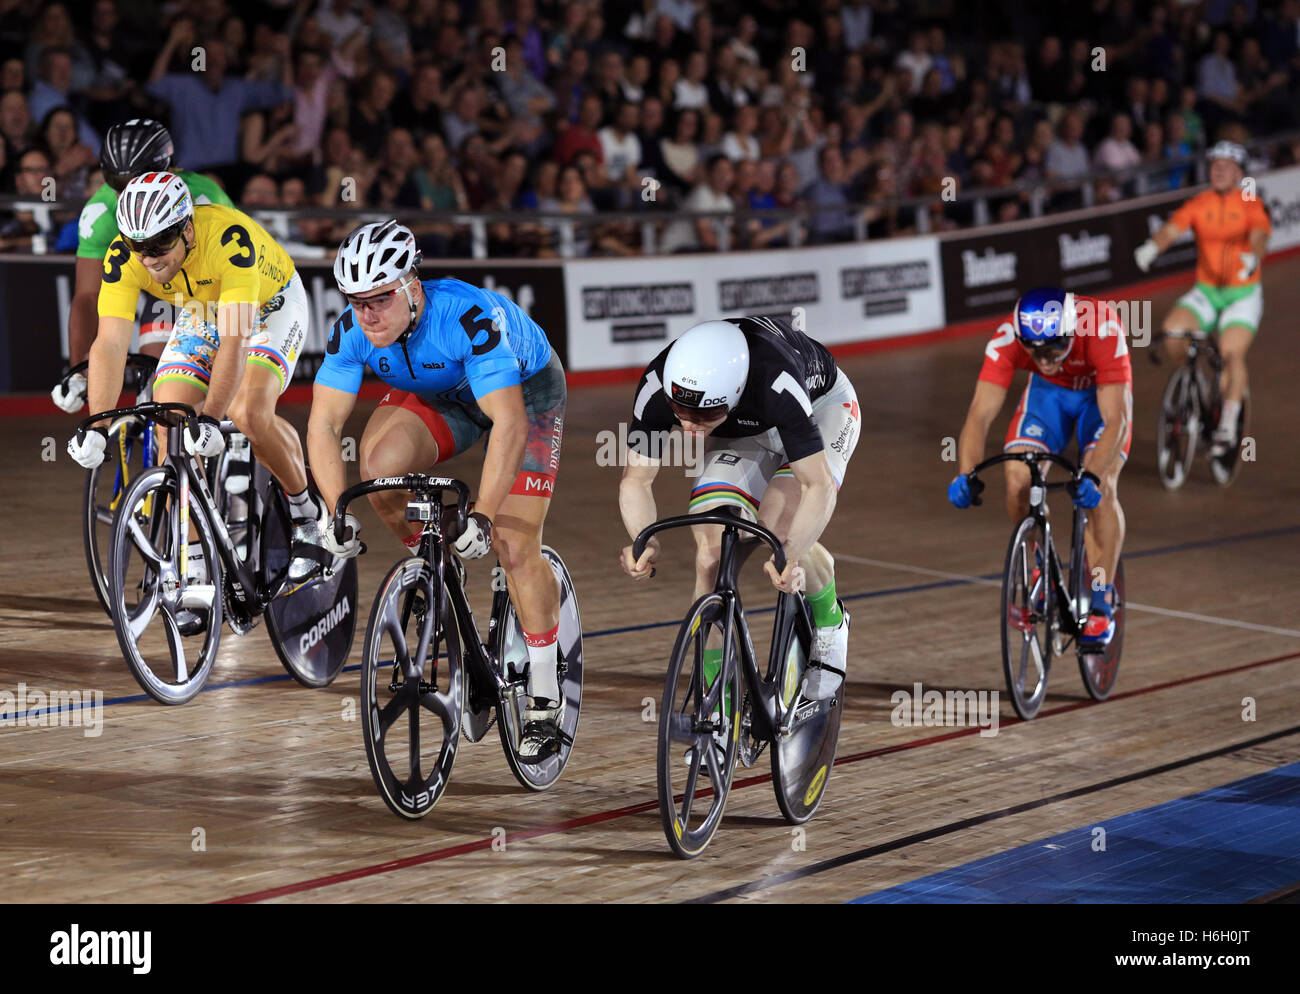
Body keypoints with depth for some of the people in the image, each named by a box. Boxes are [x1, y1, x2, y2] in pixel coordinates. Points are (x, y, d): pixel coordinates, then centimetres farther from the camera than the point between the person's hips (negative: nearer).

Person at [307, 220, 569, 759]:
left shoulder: (468, 317, -40)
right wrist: (338, 514, -34)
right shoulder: (352, 331, -25)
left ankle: (545, 698, 2)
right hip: (437, 394, 4)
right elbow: (323, 424, -22)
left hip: (524, 390, -4)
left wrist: (482, 517, -50)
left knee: (514, 546, -13)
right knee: (379, 464, -26)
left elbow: (509, 424, -44)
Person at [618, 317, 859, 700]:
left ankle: (830, 621, 4)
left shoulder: (774, 383, -45)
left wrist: (792, 556, -57)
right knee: (713, 549, -16)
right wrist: (646, 541, -43)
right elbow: (636, 480, -24)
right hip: (744, 433, 4)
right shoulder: (658, 385, -33)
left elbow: (819, 485, -43)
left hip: (820, 406, -4)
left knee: (780, 530, -27)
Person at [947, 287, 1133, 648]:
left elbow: (1116, 421, -41)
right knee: (1018, 480, -19)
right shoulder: (1008, 337, -34)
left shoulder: (1102, 329, -41)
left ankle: (1101, 605, -12)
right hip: (1048, 392, 2)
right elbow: (980, 415, -35)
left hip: (1102, 393, -2)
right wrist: (966, 474, -51)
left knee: (1101, 488, -24)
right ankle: (1037, 568, 9)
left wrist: (1092, 476, -56)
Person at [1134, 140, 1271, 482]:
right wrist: (1153, 246, -39)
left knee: (1232, 353, -25)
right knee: (1172, 329, -25)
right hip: (1204, 292, 3)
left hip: (1242, 294, -3)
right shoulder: (1199, 204, 0)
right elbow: (1173, 228, -16)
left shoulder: (1251, 205, -6)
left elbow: (1259, 236, -24)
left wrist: (1253, 256, -48)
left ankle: (1228, 428, -16)